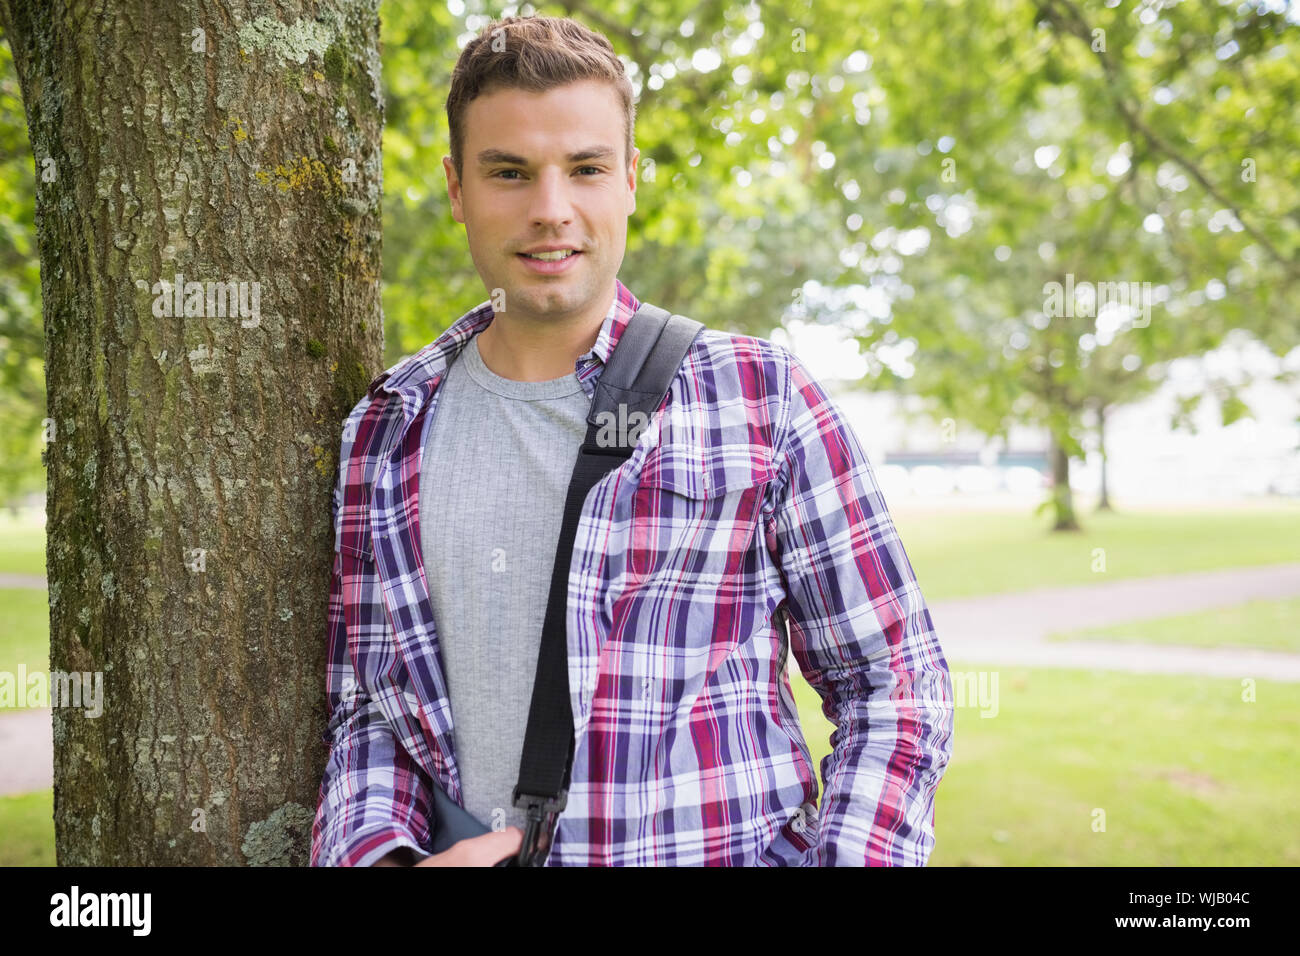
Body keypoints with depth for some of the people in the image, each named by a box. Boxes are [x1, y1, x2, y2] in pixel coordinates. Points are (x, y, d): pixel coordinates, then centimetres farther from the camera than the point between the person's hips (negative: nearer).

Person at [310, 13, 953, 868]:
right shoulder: (382, 435, 4)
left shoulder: (761, 400, -5)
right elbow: (363, 709, 8)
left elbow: (895, 688, -2)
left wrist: (843, 857, -15)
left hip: (722, 848, -2)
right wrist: (380, 855, -10)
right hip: (461, 856, 2)